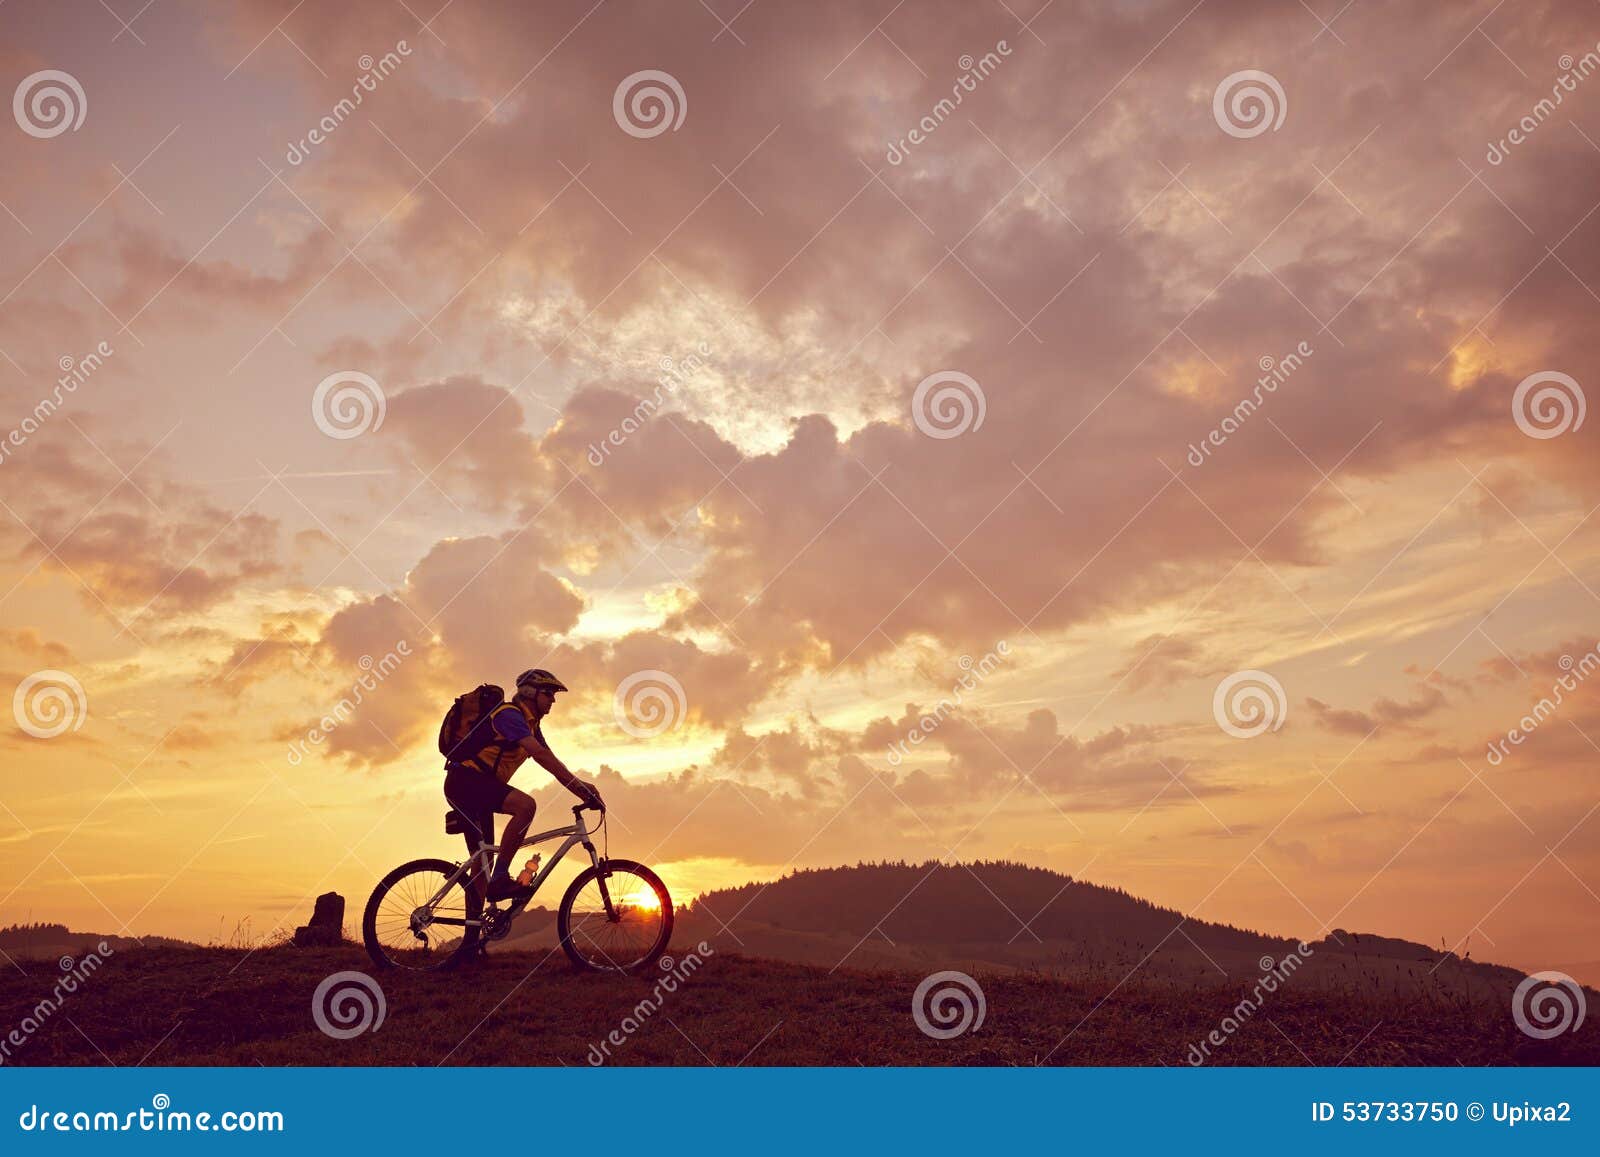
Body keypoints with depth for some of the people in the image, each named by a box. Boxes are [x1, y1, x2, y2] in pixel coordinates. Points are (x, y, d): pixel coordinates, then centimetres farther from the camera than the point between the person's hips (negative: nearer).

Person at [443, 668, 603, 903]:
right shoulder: (509, 714, -14)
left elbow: (550, 761, 12)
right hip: (465, 780, -11)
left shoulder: (531, 725, 17)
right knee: (525, 805, -29)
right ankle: (500, 878, -26)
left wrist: (582, 788, -3)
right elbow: (540, 754, -26)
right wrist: (580, 786, -30)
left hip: (478, 786, 11)